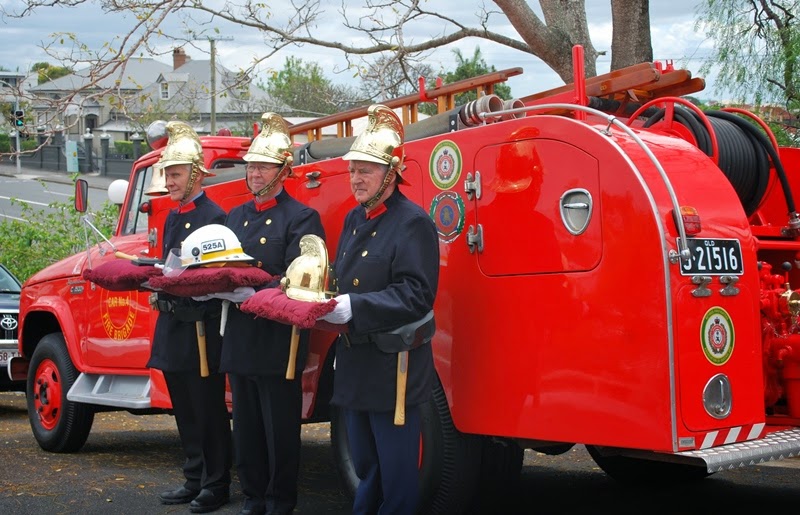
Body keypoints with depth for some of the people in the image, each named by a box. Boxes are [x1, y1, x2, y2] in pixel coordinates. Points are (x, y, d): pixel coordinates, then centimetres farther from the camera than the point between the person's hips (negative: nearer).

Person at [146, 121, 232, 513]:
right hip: (173, 326, 9)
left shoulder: (214, 217, -11)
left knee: (209, 411, 1)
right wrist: (159, 291, 3)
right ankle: (194, 480, 26)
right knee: (184, 411, 15)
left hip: (202, 329, -9)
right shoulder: (172, 218, 16)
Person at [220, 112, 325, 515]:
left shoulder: (302, 218, -5)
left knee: (280, 429, 2)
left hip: (278, 341, -6)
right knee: (246, 426, 13)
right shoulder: (236, 216, 17)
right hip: (240, 337, 6)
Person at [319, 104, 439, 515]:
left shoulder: (413, 222, -12)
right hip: (355, 364, 8)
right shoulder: (354, 219, 14)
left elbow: (416, 295, -20)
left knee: (396, 474, 2)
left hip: (394, 368, -8)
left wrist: (353, 308, -27)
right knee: (364, 465, 17)